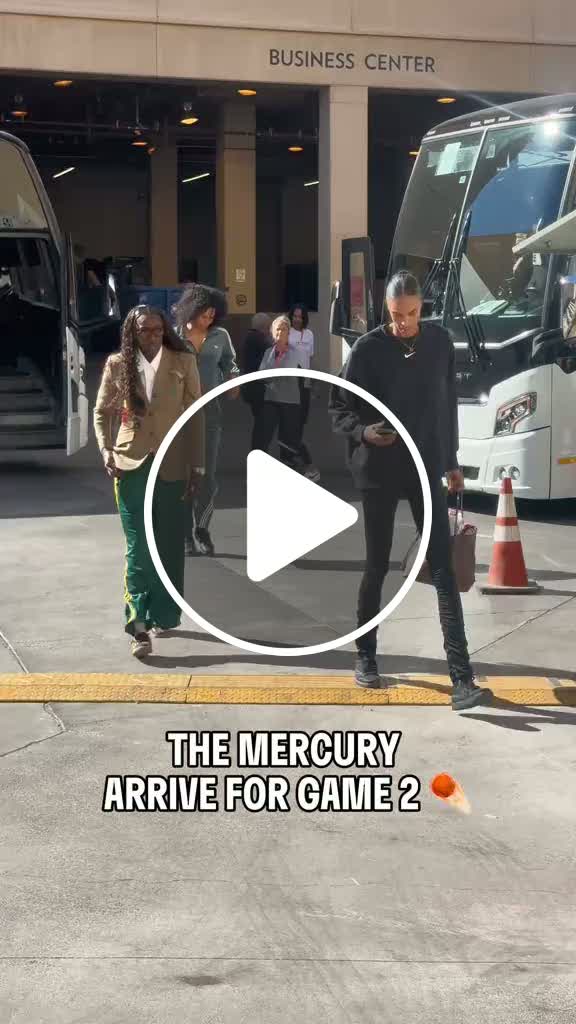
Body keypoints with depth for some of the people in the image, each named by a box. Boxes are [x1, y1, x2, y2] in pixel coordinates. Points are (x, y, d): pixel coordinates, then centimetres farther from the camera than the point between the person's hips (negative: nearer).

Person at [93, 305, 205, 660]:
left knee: (170, 545, 8)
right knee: (138, 547, -6)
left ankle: (164, 615, 24)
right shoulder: (118, 364, 3)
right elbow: (103, 412, 11)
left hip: (172, 466, 1)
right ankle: (140, 626, -9)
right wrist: (106, 449, -5)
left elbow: (196, 415, 3)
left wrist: (197, 465, 0)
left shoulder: (184, 362, 1)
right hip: (131, 464, 0)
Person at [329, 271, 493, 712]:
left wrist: (451, 461, 13)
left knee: (444, 570, -5)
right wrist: (362, 431, -23)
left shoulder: (439, 341, 2)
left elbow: (448, 402, 11)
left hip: (426, 469, 2)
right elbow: (339, 406, -3)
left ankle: (462, 678, -9)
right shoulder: (368, 349, -8)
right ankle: (366, 656, 28)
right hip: (379, 472, -2)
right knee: (377, 566, 9)